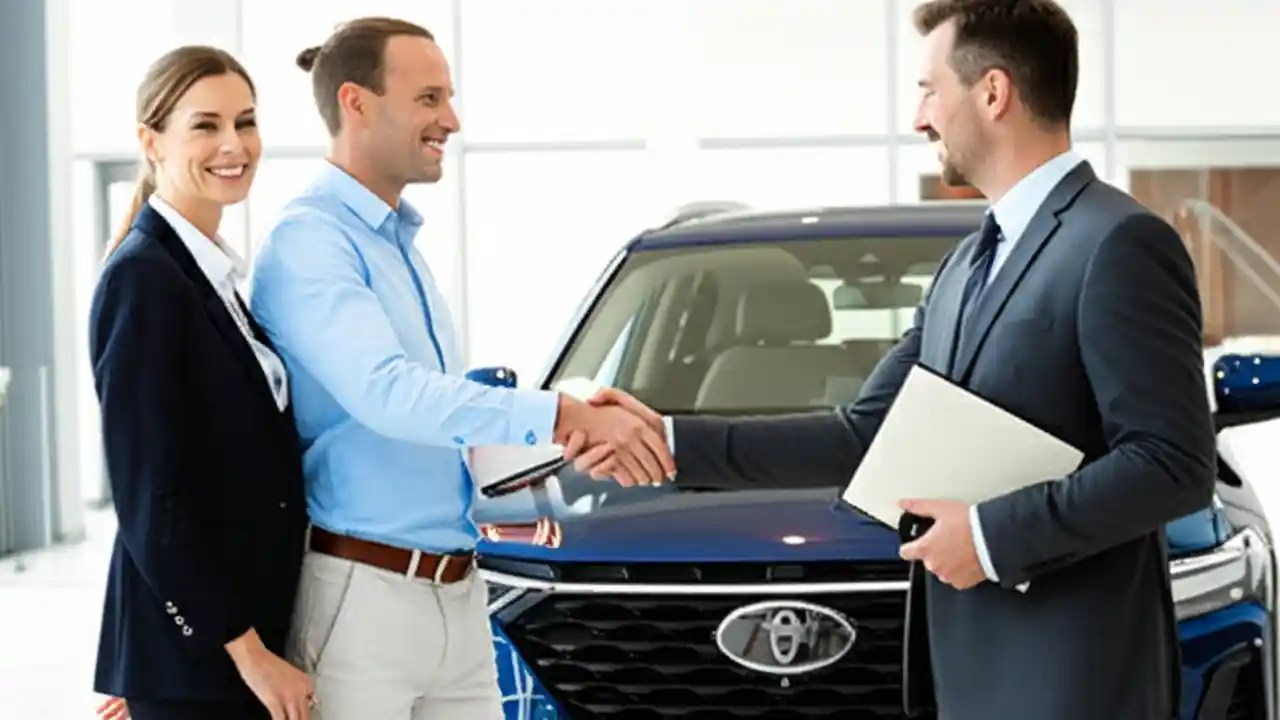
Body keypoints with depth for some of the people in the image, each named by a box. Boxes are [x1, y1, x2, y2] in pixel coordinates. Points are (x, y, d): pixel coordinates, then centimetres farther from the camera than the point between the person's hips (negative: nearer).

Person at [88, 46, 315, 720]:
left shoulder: (212, 274, 13)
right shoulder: (143, 276, -13)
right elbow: (148, 502, -17)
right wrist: (250, 652, -17)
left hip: (243, 633, 8)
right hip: (191, 662, -8)